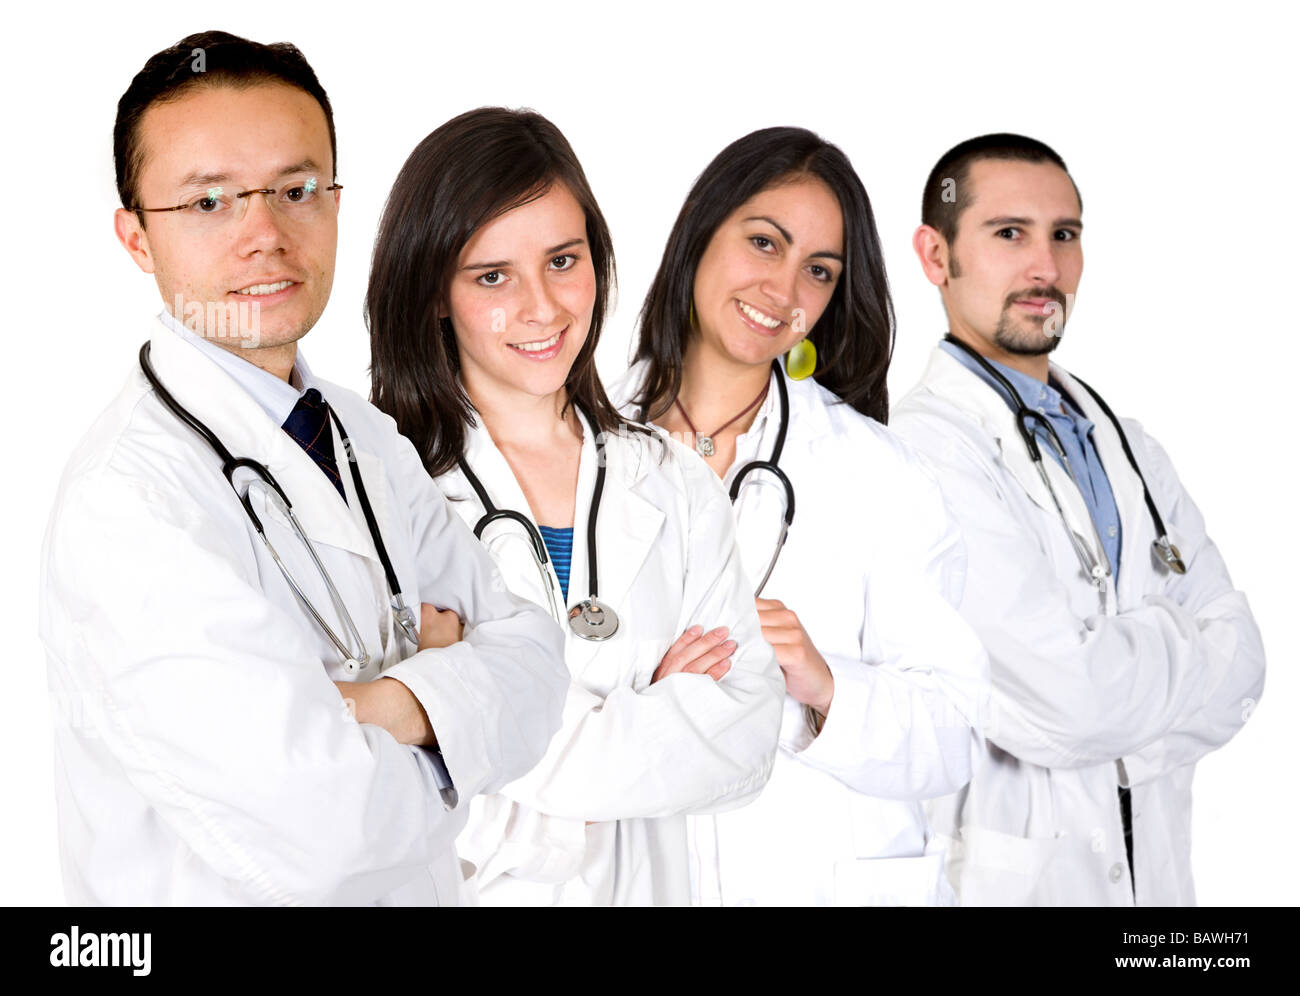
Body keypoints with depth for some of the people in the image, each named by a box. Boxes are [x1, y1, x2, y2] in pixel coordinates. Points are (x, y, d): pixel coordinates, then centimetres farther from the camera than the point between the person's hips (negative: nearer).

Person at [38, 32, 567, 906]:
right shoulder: (126, 501, -26)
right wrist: (443, 668, -16)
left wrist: (388, 706, -26)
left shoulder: (369, 440, 0)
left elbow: (532, 656, -7)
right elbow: (312, 824, -34)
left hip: (425, 882, 7)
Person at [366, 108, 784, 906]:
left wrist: (562, 755, -19)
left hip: (643, 879, 4)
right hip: (459, 886, -4)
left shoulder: (676, 490, 2)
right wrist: (655, 719, -15)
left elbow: (747, 734, -5)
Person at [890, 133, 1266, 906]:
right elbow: (1063, 699, -24)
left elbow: (1239, 660, 2)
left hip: (1154, 866, 7)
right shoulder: (919, 449, -18)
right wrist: (1174, 638, -6)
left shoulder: (1125, 445, 8)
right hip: (1005, 874, -7)